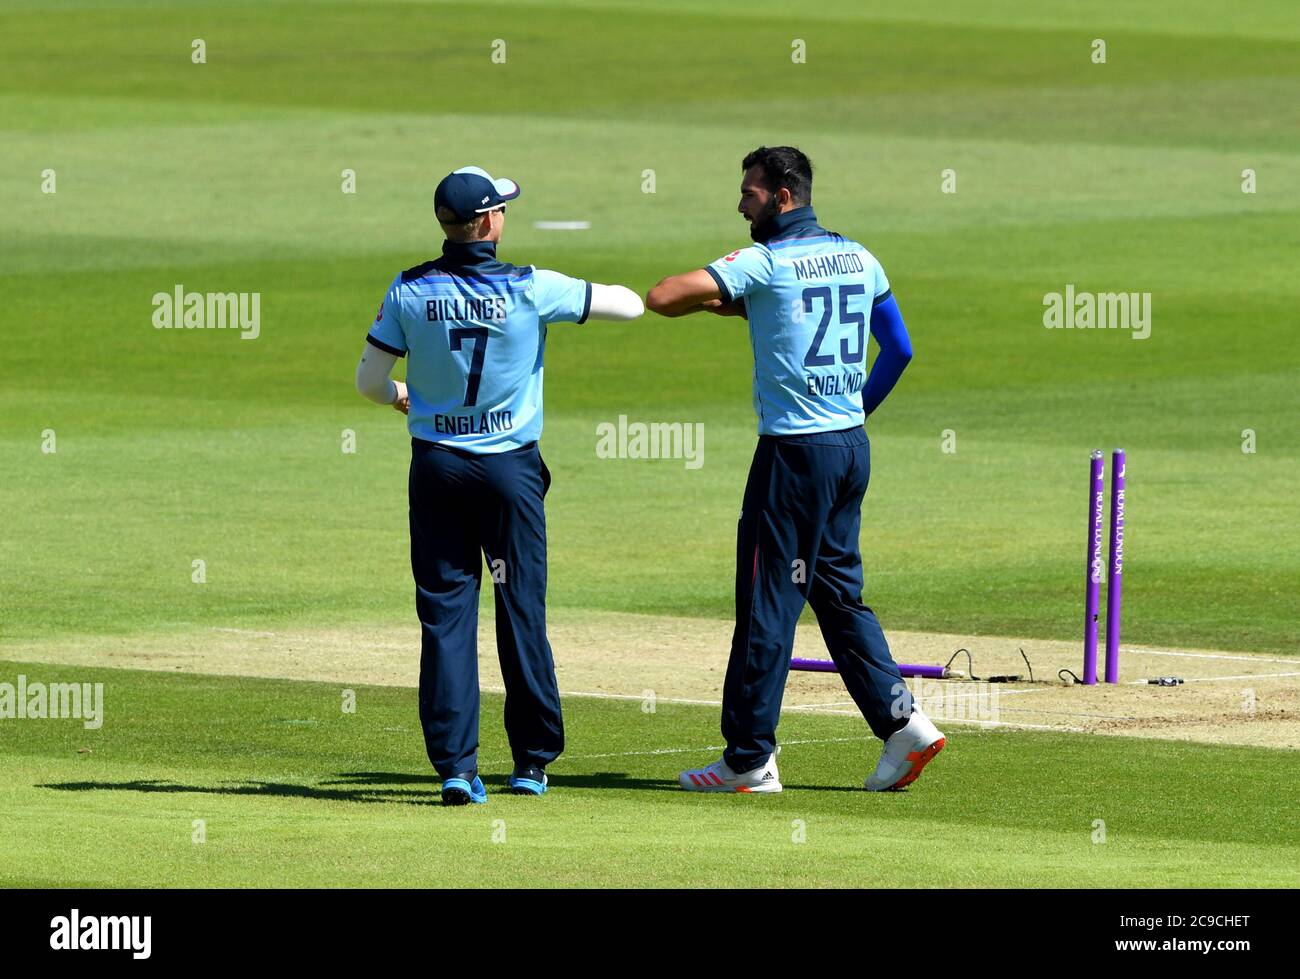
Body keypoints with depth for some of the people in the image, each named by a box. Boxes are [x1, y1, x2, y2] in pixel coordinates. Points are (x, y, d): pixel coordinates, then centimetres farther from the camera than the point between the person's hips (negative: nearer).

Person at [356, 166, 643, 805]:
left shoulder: (409, 292, -7)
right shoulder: (531, 289, -12)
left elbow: (369, 381, -1)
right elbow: (630, 304, -5)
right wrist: (596, 292, 19)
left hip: (436, 466, 1)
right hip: (511, 466, -1)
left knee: (445, 614, 3)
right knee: (521, 610, 9)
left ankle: (455, 765, -6)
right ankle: (533, 762, 18)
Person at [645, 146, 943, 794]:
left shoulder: (766, 263, -11)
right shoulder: (857, 258, 10)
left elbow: (662, 298, -16)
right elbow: (899, 347, 18)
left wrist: (719, 302, 2)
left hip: (796, 450, -7)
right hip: (853, 447, 7)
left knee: (767, 600, -2)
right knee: (838, 591, 16)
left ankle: (749, 758, 2)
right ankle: (902, 722, 5)